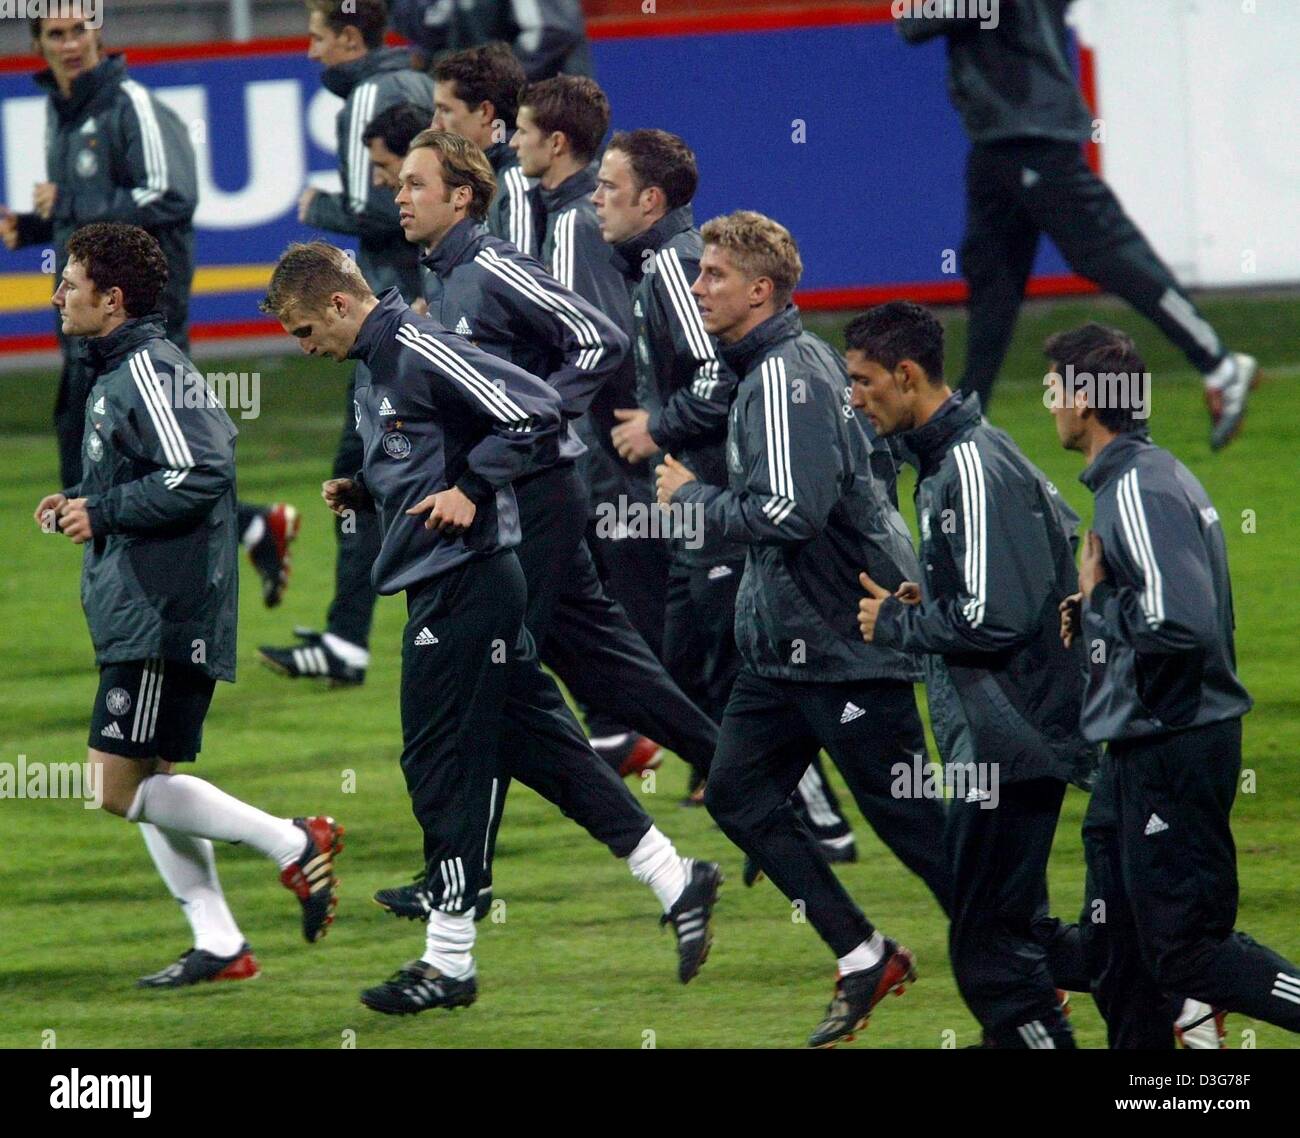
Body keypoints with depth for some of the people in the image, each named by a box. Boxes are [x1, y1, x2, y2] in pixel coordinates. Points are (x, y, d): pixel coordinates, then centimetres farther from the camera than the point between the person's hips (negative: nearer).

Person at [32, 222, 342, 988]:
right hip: (138, 614, 11)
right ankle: (219, 945, 15)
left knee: (118, 786, -11)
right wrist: (78, 500, 11)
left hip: (161, 618, -11)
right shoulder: (118, 373, 16)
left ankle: (292, 843, -6)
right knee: (149, 785, 12)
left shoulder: (149, 373, -16)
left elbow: (199, 474, -24)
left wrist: (103, 511, -17)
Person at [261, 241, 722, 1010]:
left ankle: (449, 961, 4)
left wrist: (472, 490, -20)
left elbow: (534, 412, -20)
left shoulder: (419, 351, -16)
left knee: (443, 767, -3)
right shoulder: (374, 365, 15)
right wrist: (361, 491, 10)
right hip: (454, 586, 10)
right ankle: (676, 882, 14)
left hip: (462, 585, -10)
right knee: (540, 746, 11)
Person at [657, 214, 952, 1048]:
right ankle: (864, 958, 12)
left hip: (849, 637, -10)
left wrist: (692, 498, -12)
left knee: (909, 820, -4)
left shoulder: (787, 376, -19)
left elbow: (792, 512, -27)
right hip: (789, 639, 10)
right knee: (738, 794, 6)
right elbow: (877, 461, 23)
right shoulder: (786, 364, 12)